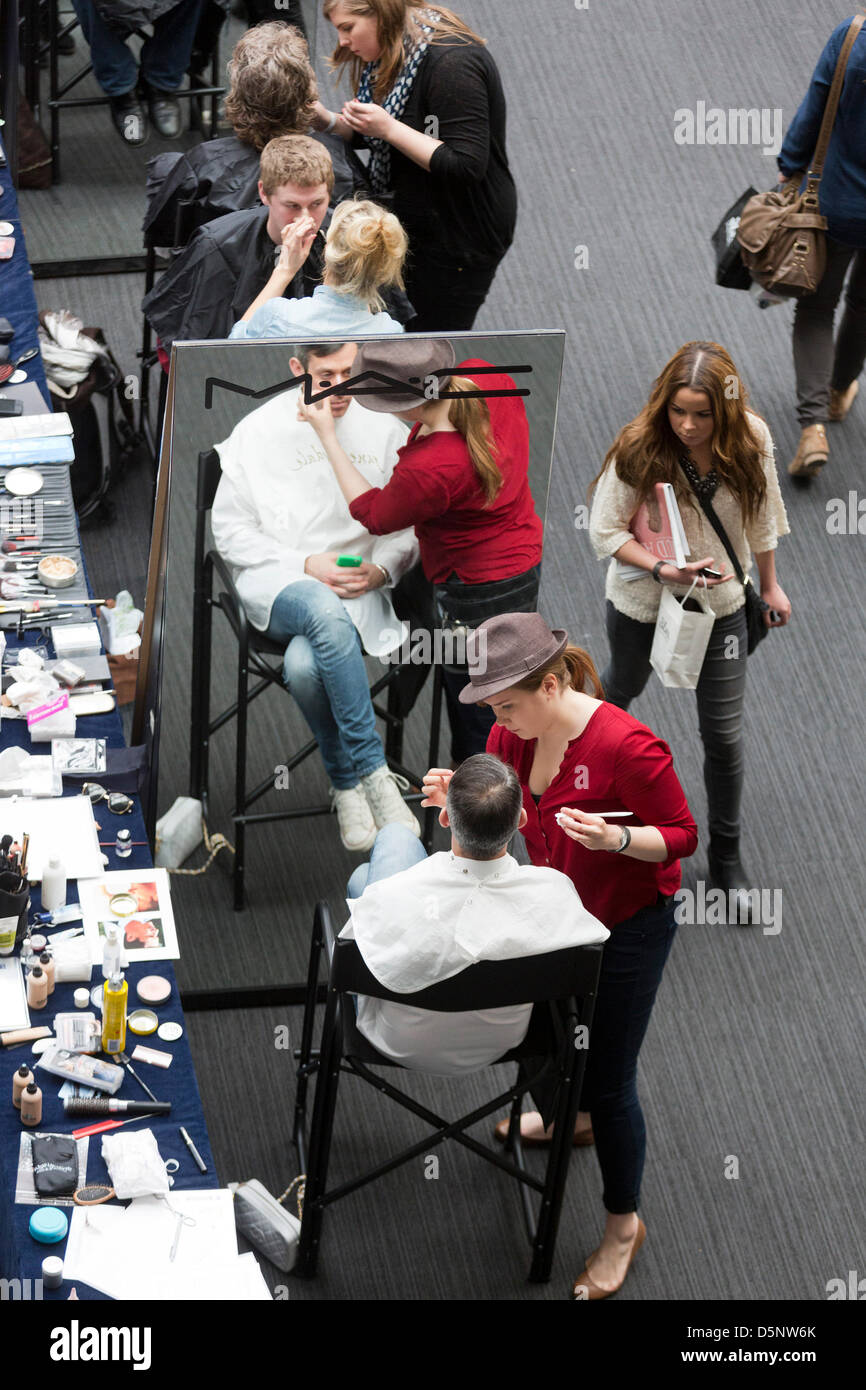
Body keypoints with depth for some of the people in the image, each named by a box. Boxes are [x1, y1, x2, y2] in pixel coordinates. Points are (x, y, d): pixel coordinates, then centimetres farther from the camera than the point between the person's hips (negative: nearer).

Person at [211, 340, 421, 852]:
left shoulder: (385, 429, 6)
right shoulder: (259, 431, 1)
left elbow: (410, 525, 11)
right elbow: (230, 529, 3)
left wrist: (380, 569, -10)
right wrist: (306, 566, -10)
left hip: (360, 588, 1)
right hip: (278, 586, 0)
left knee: (305, 665, -35)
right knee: (325, 612, -40)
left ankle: (347, 783, -12)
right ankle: (375, 774, -34)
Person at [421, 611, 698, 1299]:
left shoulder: (627, 746, -31)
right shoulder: (512, 735, -10)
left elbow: (682, 836, -21)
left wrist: (615, 839, -39)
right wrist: (462, 796, -15)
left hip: (628, 926, -7)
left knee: (609, 1078, 0)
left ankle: (624, 1224, 20)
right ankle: (572, 1115, 61)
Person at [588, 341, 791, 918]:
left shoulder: (751, 440, -19)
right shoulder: (639, 448, -27)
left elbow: (761, 516, 0)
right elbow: (606, 531, -17)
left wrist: (770, 585, 11)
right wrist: (662, 570, -31)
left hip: (721, 604, 1)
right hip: (642, 604, -1)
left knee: (725, 734, 4)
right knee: (626, 683, 29)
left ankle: (726, 855, 23)